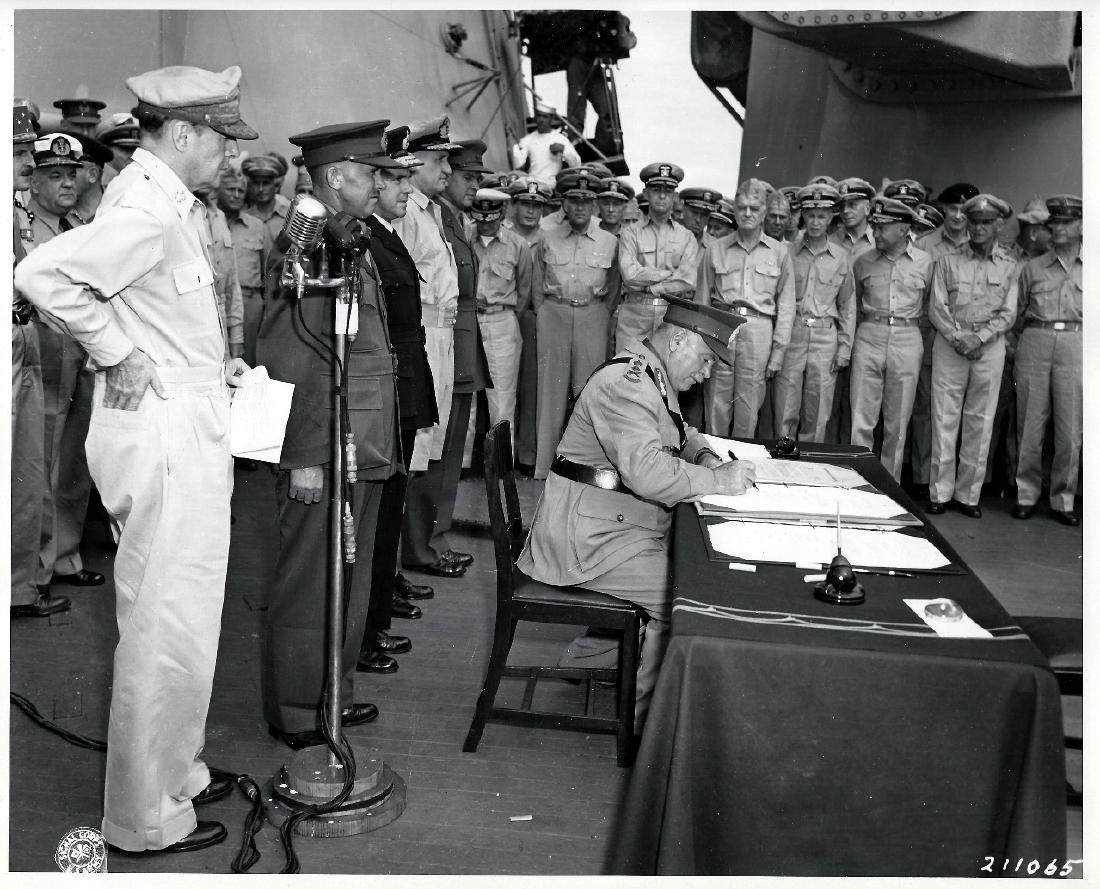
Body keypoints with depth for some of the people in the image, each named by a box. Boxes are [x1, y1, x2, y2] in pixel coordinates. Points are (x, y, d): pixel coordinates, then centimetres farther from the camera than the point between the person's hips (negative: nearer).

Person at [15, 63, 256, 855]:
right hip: (163, 434, -11)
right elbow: (43, 274, -29)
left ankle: (175, 774, 36)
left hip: (190, 430, 11)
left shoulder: (171, 204, 15)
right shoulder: (146, 211, -17)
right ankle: (147, 818, 15)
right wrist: (117, 357, -20)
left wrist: (207, 367, 14)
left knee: (183, 620, 20)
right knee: (167, 629, -1)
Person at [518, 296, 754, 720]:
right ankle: (640, 710, 1)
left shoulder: (654, 378, 13)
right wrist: (717, 480, -22)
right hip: (589, 538, -11)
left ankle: (591, 653, 18)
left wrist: (705, 456, 8)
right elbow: (646, 472, -33)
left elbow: (677, 431, 29)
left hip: (622, 525, 11)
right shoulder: (624, 383, -22)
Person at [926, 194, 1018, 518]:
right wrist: (959, 338, -12)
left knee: (980, 422, 2)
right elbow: (936, 308, 1)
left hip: (989, 347, 1)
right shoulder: (947, 262, 7)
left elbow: (1007, 314, 2)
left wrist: (979, 337, -13)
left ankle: (969, 494, 9)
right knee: (944, 419, -2)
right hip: (949, 344, -1)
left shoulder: (1009, 266, 10)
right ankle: (940, 492, 4)